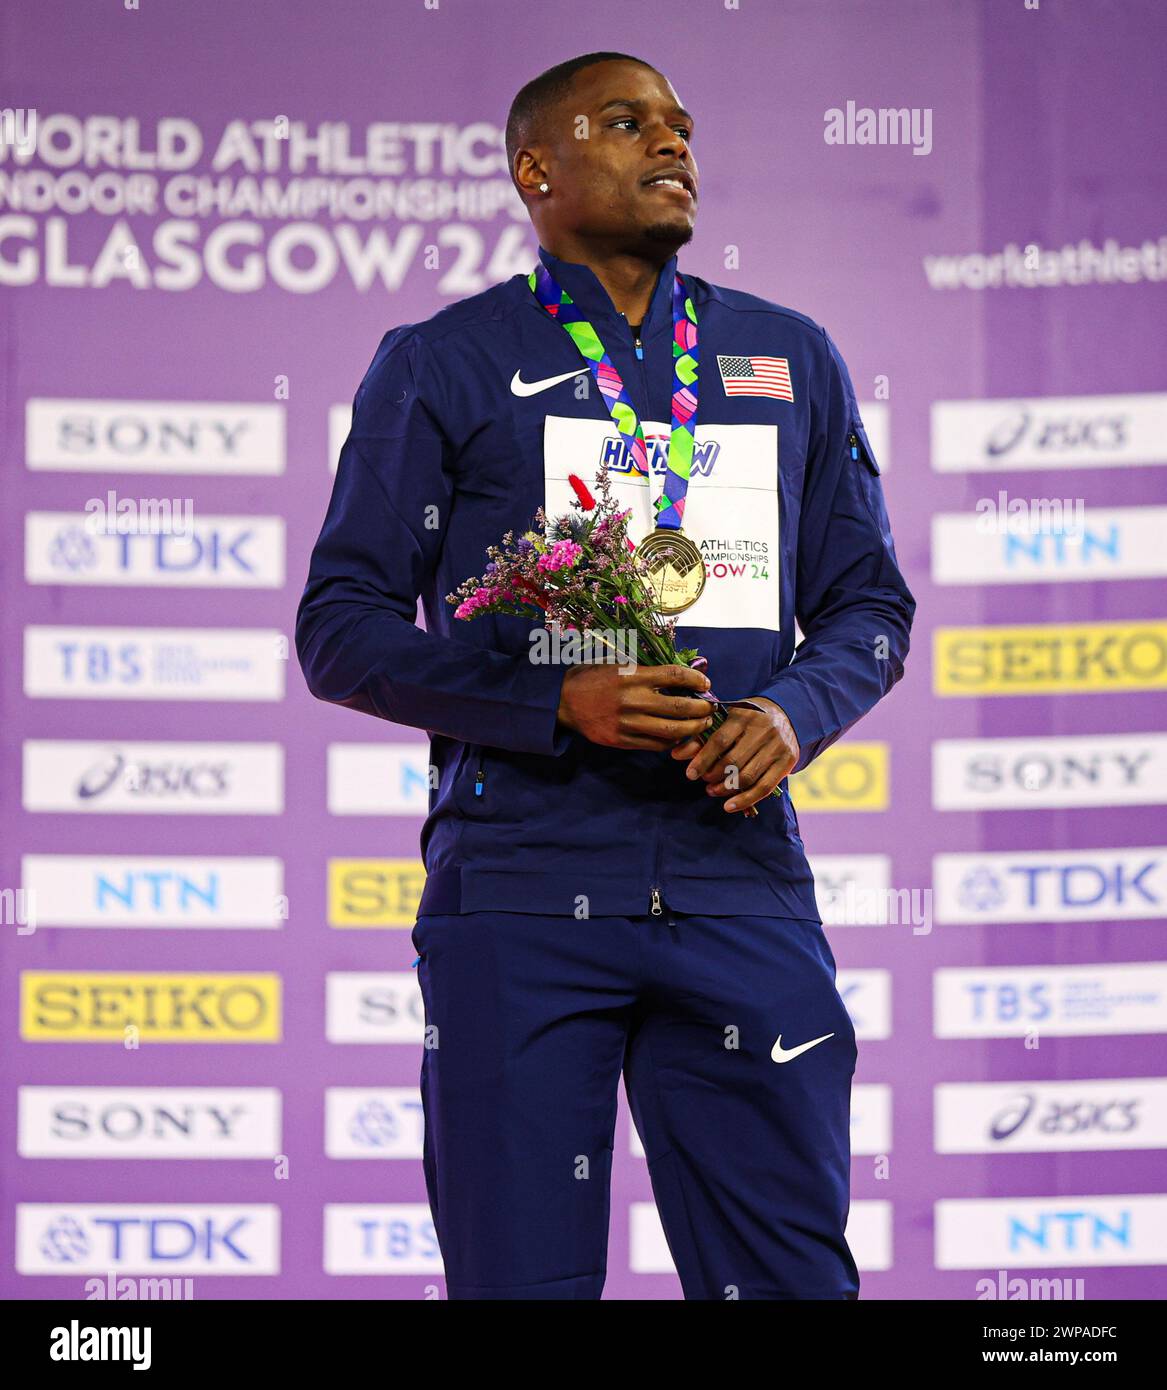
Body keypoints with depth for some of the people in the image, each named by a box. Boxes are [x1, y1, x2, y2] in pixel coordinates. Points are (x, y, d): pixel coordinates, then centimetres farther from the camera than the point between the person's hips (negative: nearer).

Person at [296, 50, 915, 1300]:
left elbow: (869, 602, 19)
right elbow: (342, 627, 2)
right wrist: (559, 704, -13)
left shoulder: (790, 359, 16)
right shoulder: (441, 366, 6)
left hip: (739, 879, 3)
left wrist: (796, 712, -4)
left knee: (789, 1274, 0)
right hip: (519, 884, -2)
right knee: (522, 1279, 0)